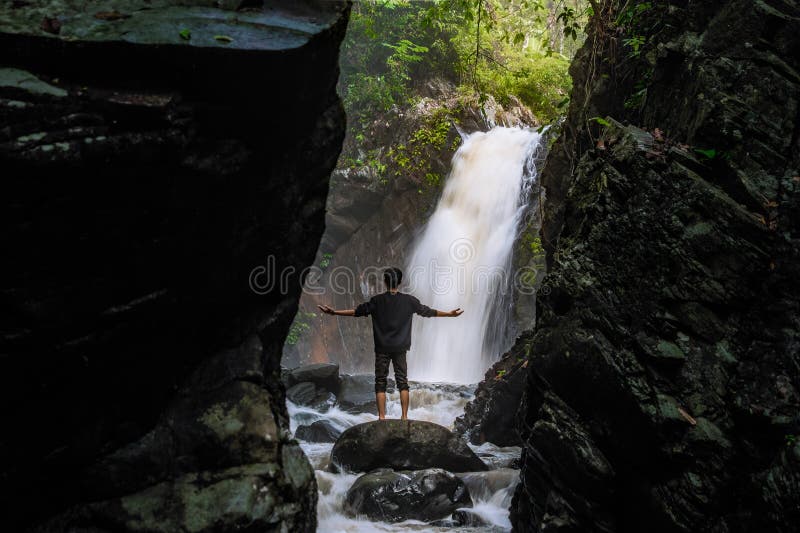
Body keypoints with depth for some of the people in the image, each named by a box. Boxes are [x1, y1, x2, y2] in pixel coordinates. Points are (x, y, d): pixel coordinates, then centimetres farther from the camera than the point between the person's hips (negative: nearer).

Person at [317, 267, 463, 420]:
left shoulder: (377, 301, -5)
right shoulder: (409, 301, -1)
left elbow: (357, 311, -2)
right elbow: (427, 311, 7)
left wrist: (333, 312, 6)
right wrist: (450, 314, 19)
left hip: (382, 349, -1)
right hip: (400, 348, 1)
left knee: (380, 383, 4)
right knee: (402, 382, 8)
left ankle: (382, 418, 0)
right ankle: (405, 417, 6)